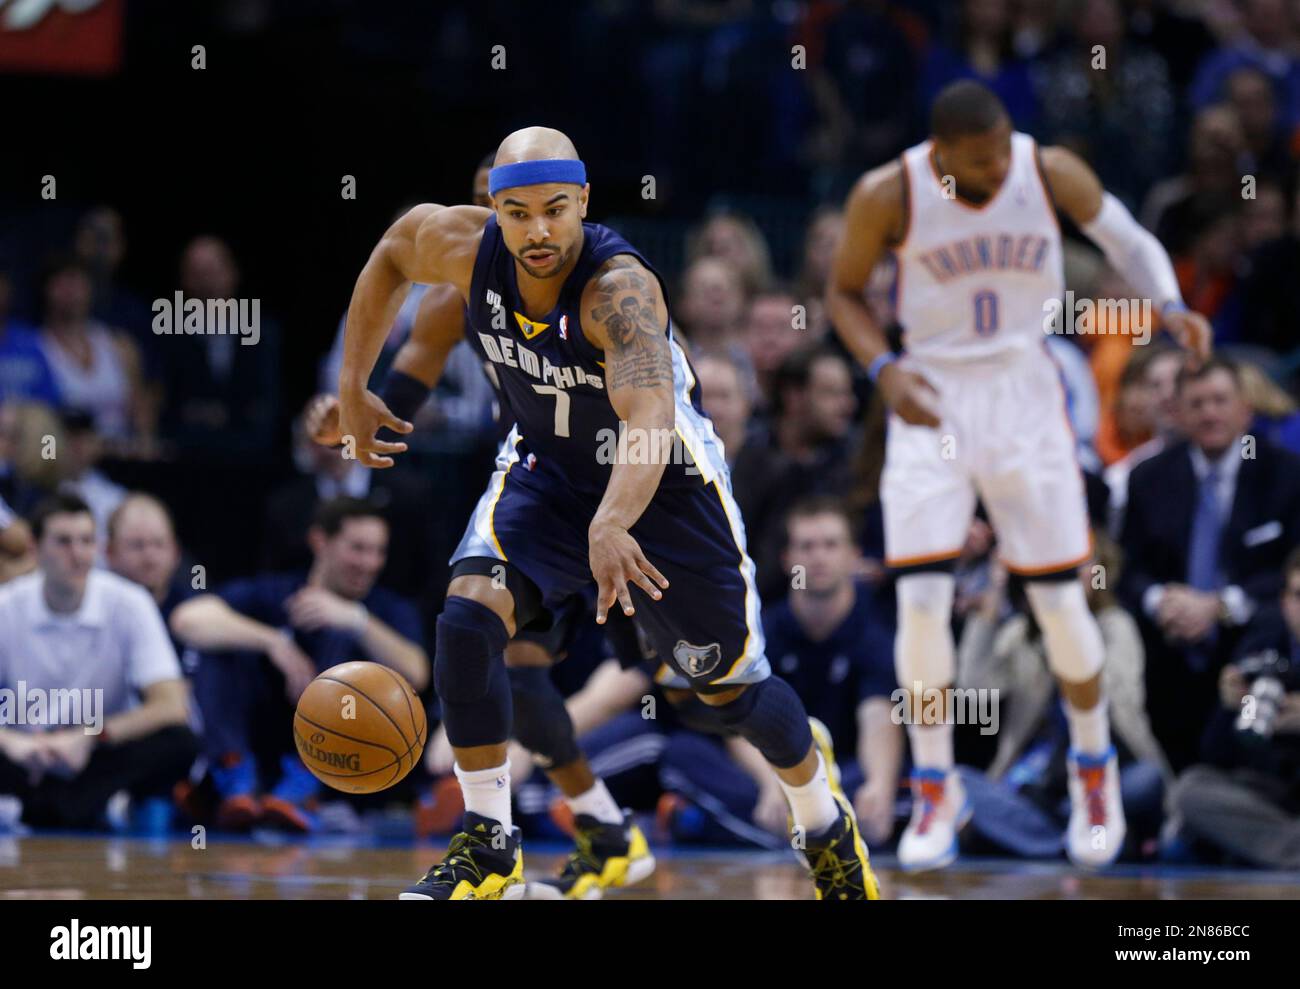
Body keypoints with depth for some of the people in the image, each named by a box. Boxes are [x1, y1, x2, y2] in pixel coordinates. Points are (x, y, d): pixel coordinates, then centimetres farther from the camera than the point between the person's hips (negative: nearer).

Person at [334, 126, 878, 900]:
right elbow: (395, 250, 4)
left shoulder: (620, 289, -38)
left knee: (732, 686, 6)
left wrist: (611, 523, -71)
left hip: (662, 486, -4)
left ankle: (827, 823, 36)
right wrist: (353, 388, 2)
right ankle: (489, 845, -8)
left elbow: (651, 416, -54)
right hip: (548, 472, 4)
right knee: (468, 618, -21)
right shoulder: (467, 248, -21)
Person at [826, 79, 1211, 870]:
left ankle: (1095, 771, 25)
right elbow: (845, 291, 3)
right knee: (922, 600, -11)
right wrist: (883, 368, -15)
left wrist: (1170, 306, -15)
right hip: (932, 406, 0)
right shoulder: (888, 196, -13)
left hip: (1025, 397, 1)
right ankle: (937, 790, 7)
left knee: (1061, 601, 1)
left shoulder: (1051, 173, -11)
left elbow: (1128, 240, 5)